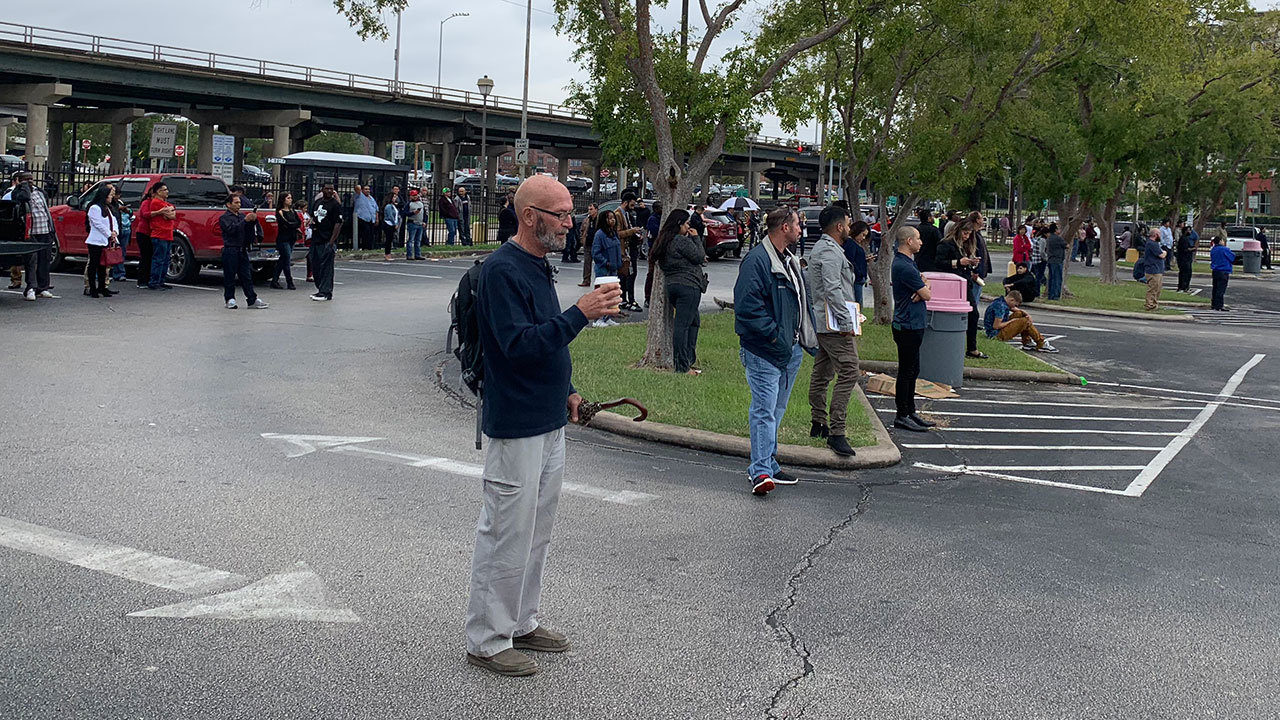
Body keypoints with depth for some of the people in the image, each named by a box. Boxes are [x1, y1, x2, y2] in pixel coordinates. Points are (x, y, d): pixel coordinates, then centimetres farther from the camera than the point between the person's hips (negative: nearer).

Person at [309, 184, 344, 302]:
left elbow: (338, 223, -13)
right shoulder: (318, 202, 15)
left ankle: (326, 293, -4)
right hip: (316, 239, 8)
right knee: (315, 266, 11)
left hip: (328, 240, -8)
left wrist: (332, 241, -19)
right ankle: (320, 289, 24)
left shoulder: (335, 204, -7)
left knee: (326, 266, -7)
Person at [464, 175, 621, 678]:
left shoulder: (538, 266, 13)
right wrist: (581, 313, -28)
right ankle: (487, 640, 11)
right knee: (507, 533, -1)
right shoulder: (502, 269, -17)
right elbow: (518, 343, -27)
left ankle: (521, 622, 31)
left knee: (536, 530, 18)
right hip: (516, 425, -10)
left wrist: (565, 389, 17)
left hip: (549, 422, 10)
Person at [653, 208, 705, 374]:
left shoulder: (665, 241, 15)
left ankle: (689, 361, 21)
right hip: (688, 286, -10)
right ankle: (682, 367, -5)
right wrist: (695, 238, 0)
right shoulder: (682, 241, -14)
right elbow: (700, 257, -9)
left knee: (694, 322, 20)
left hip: (672, 285, 10)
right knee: (682, 325, -8)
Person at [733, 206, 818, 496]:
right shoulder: (757, 260, -15)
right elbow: (747, 306, -21)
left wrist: (808, 335, 16)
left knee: (776, 410, 16)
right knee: (764, 410, -11)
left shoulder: (791, 260, 16)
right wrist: (774, 335, -21)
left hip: (791, 349, 10)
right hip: (764, 351, -10)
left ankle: (768, 465, 25)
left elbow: (802, 298, 27)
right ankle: (760, 471, -11)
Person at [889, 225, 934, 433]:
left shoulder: (906, 261, 13)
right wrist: (923, 289, 5)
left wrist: (921, 291, -9)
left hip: (914, 324, 10)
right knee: (907, 371, -3)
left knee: (912, 369, 15)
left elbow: (925, 286, 14)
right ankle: (901, 416, 4)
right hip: (908, 325, -10)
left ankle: (910, 412, 23)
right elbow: (928, 295, -17)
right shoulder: (904, 267, -21)